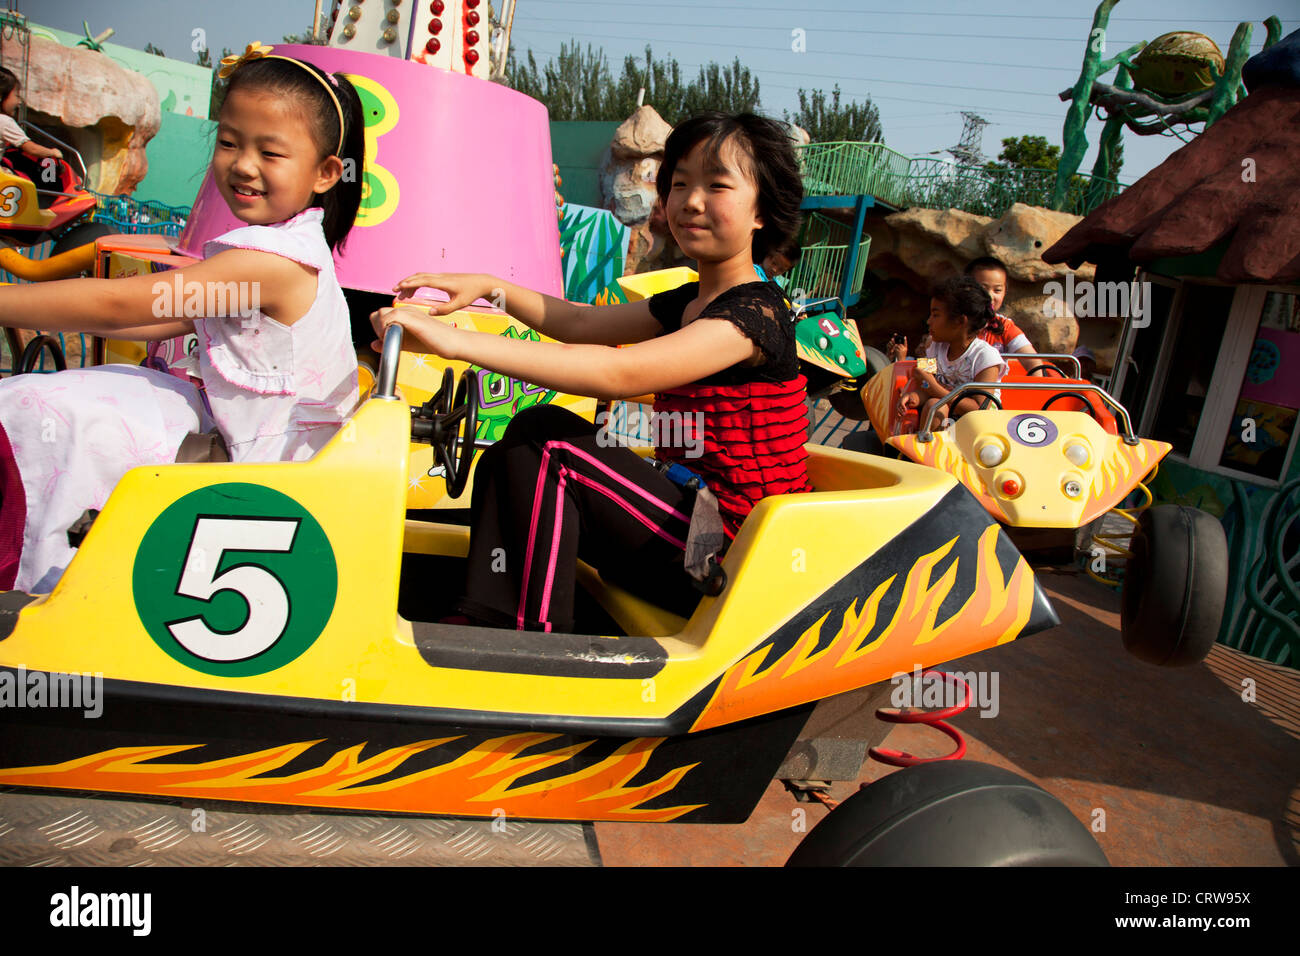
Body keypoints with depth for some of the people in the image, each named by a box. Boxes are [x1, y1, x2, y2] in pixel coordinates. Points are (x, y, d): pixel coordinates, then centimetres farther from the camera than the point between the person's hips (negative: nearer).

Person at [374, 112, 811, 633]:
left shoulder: (755, 312, -17)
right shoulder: (686, 303, 13)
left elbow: (622, 373, -30)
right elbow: (581, 323, 20)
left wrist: (457, 341, -32)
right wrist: (489, 287, 5)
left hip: (731, 555, -9)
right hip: (689, 519, 9)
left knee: (544, 439, -16)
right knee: (509, 458, 2)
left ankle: (536, 634, -8)